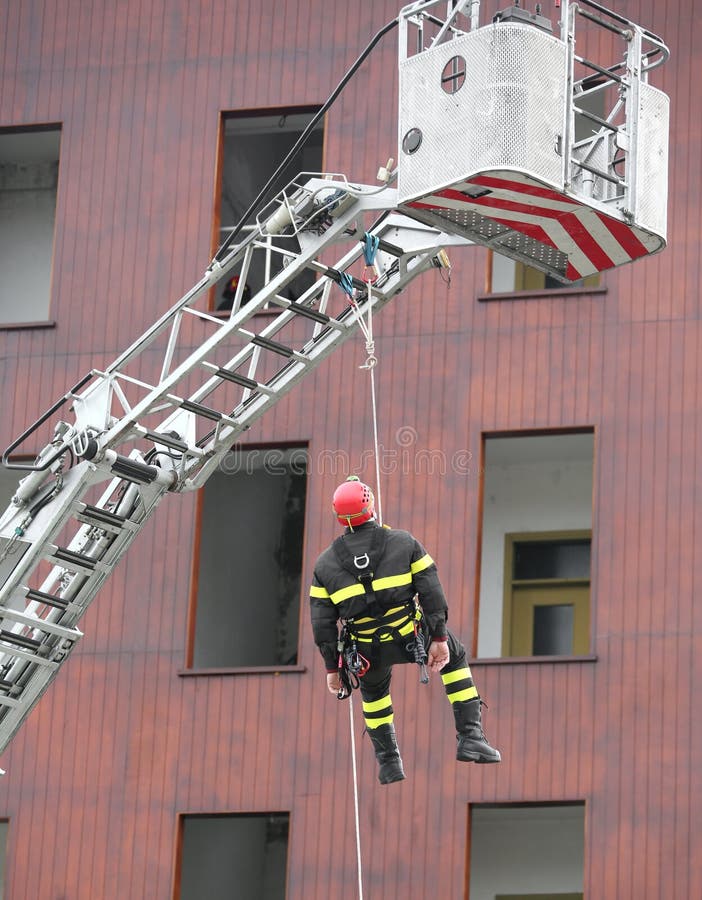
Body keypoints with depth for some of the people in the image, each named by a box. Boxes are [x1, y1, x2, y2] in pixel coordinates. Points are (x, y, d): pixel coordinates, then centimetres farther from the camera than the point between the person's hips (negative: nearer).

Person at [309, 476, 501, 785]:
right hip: (411, 639, -1)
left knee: (373, 689, 34)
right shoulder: (404, 542, -5)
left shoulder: (324, 564, 0)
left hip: (366, 652, 2)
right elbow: (431, 592, -8)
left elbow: (322, 623, 1)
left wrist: (332, 667, 9)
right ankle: (470, 736, 17)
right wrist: (438, 638, -3)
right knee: (454, 656, 27)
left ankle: (389, 762, 33)